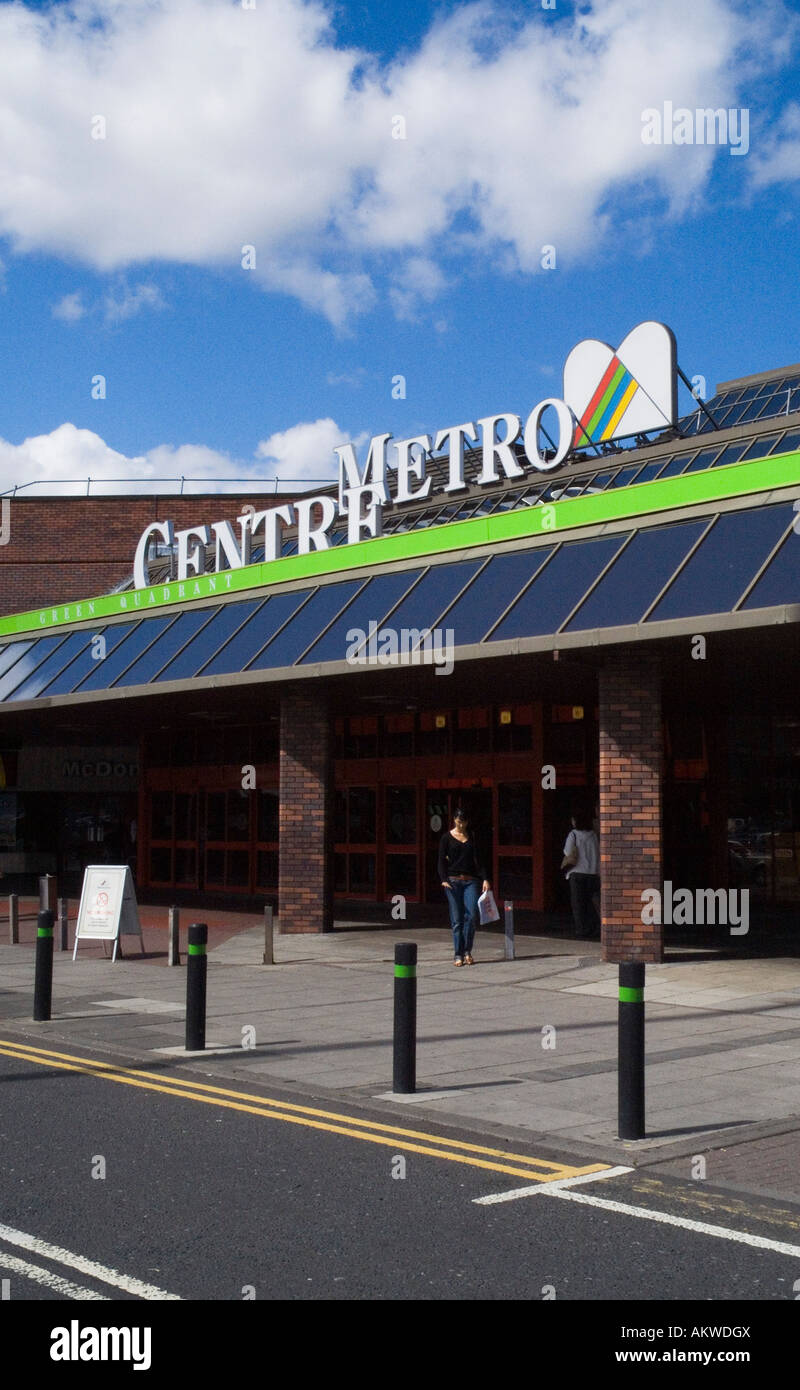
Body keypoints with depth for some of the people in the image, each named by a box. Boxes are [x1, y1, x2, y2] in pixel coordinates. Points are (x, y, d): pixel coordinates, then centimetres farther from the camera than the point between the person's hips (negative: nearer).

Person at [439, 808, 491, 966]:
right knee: (457, 919, -3)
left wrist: (485, 879, 0)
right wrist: (444, 880, -14)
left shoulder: (471, 838, 14)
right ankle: (458, 954, 4)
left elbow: (477, 861, 13)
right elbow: (442, 861, 0)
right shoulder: (447, 838, 6)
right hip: (453, 881, -2)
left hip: (470, 881, 2)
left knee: (471, 916, -10)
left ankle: (467, 952, 3)